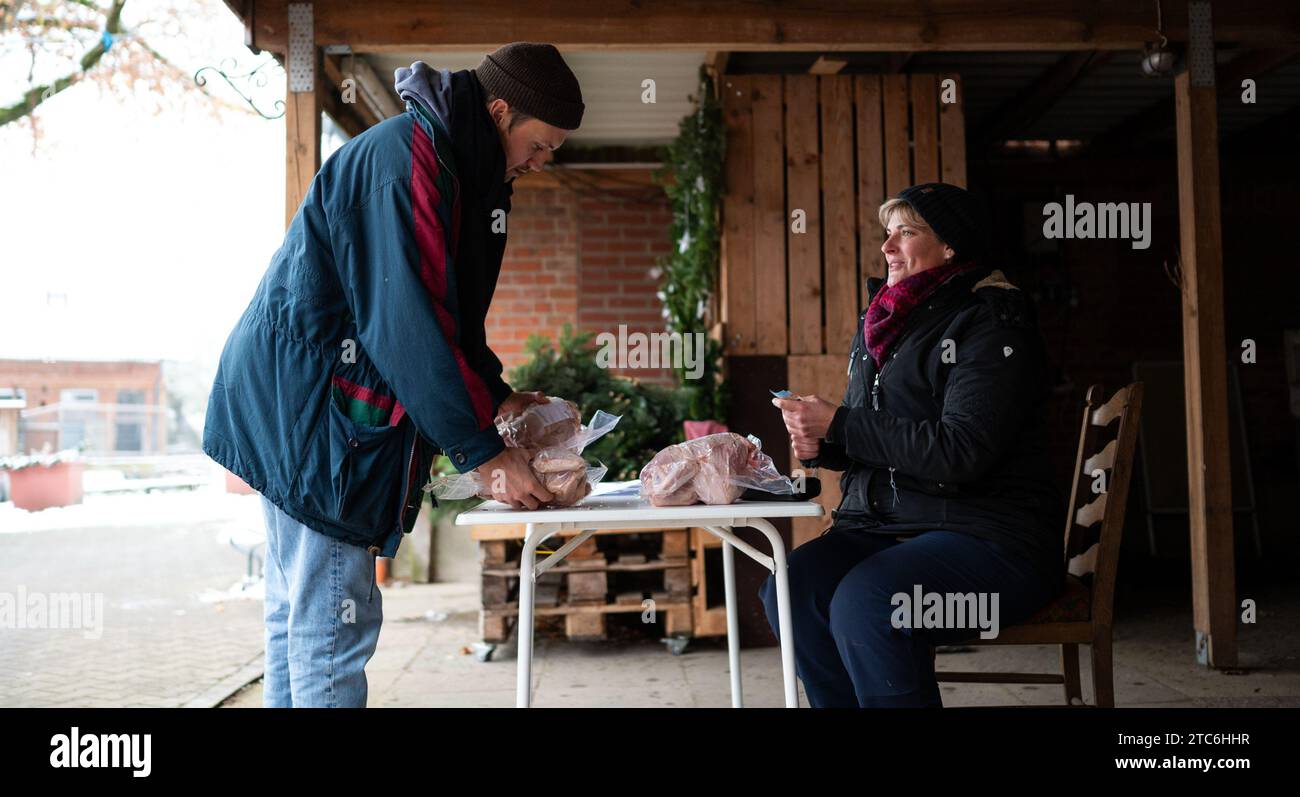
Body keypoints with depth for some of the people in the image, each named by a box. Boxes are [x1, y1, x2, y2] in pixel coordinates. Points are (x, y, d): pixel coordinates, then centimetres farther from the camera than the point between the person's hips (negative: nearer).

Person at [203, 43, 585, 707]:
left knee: (298, 618, 17)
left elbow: (453, 318, 20)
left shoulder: (459, 172, 14)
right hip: (307, 407, -11)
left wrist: (499, 399, 8)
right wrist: (483, 453, -22)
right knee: (333, 627, -7)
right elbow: (405, 323, -25)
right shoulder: (401, 157, -19)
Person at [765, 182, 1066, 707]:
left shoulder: (992, 319, -8)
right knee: (788, 587, -20)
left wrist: (837, 423, -16)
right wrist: (821, 445, -2)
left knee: (864, 601, -32)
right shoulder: (882, 322, 15)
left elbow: (961, 451, -19)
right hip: (885, 524, 7)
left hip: (987, 535, -7)